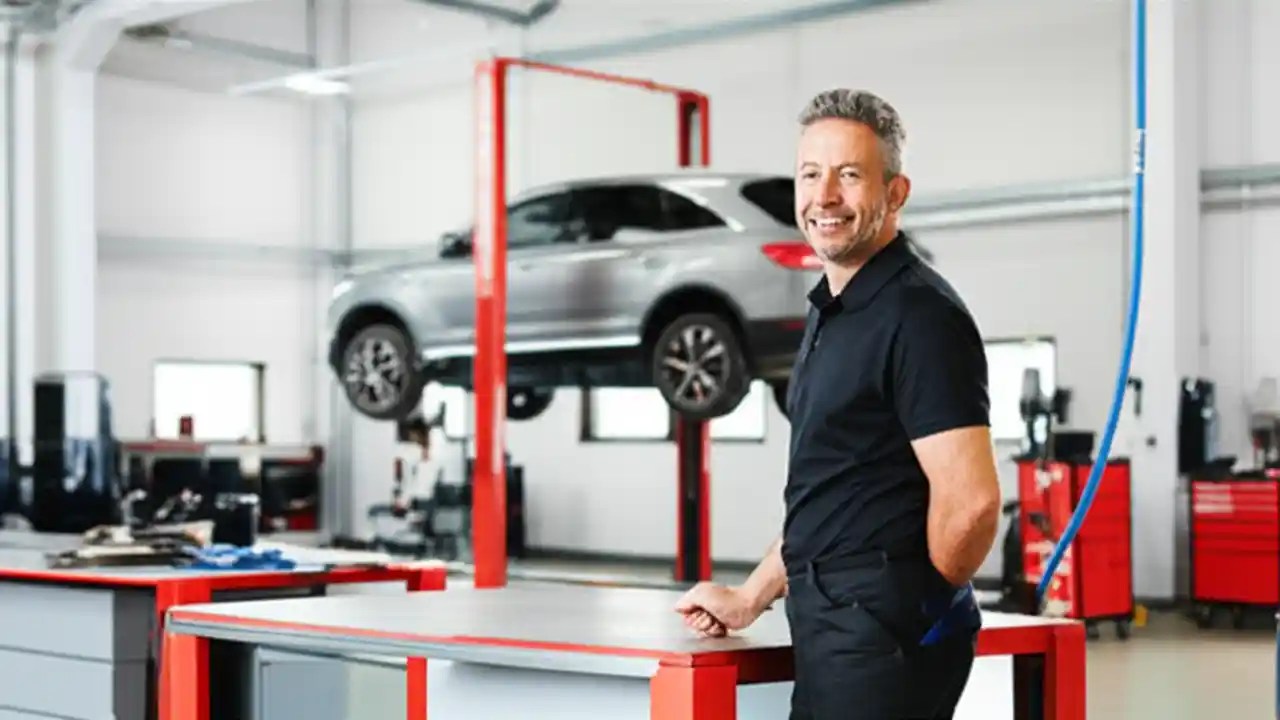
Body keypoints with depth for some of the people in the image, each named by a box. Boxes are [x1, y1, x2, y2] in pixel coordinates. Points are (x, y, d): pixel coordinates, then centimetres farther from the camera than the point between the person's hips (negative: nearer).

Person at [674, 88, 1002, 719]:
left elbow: (969, 500, -22)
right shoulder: (830, 312, 15)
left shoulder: (919, 313, -15)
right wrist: (751, 597, 17)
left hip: (882, 636, -9)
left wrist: (923, 603, -7)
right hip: (831, 629, 9)